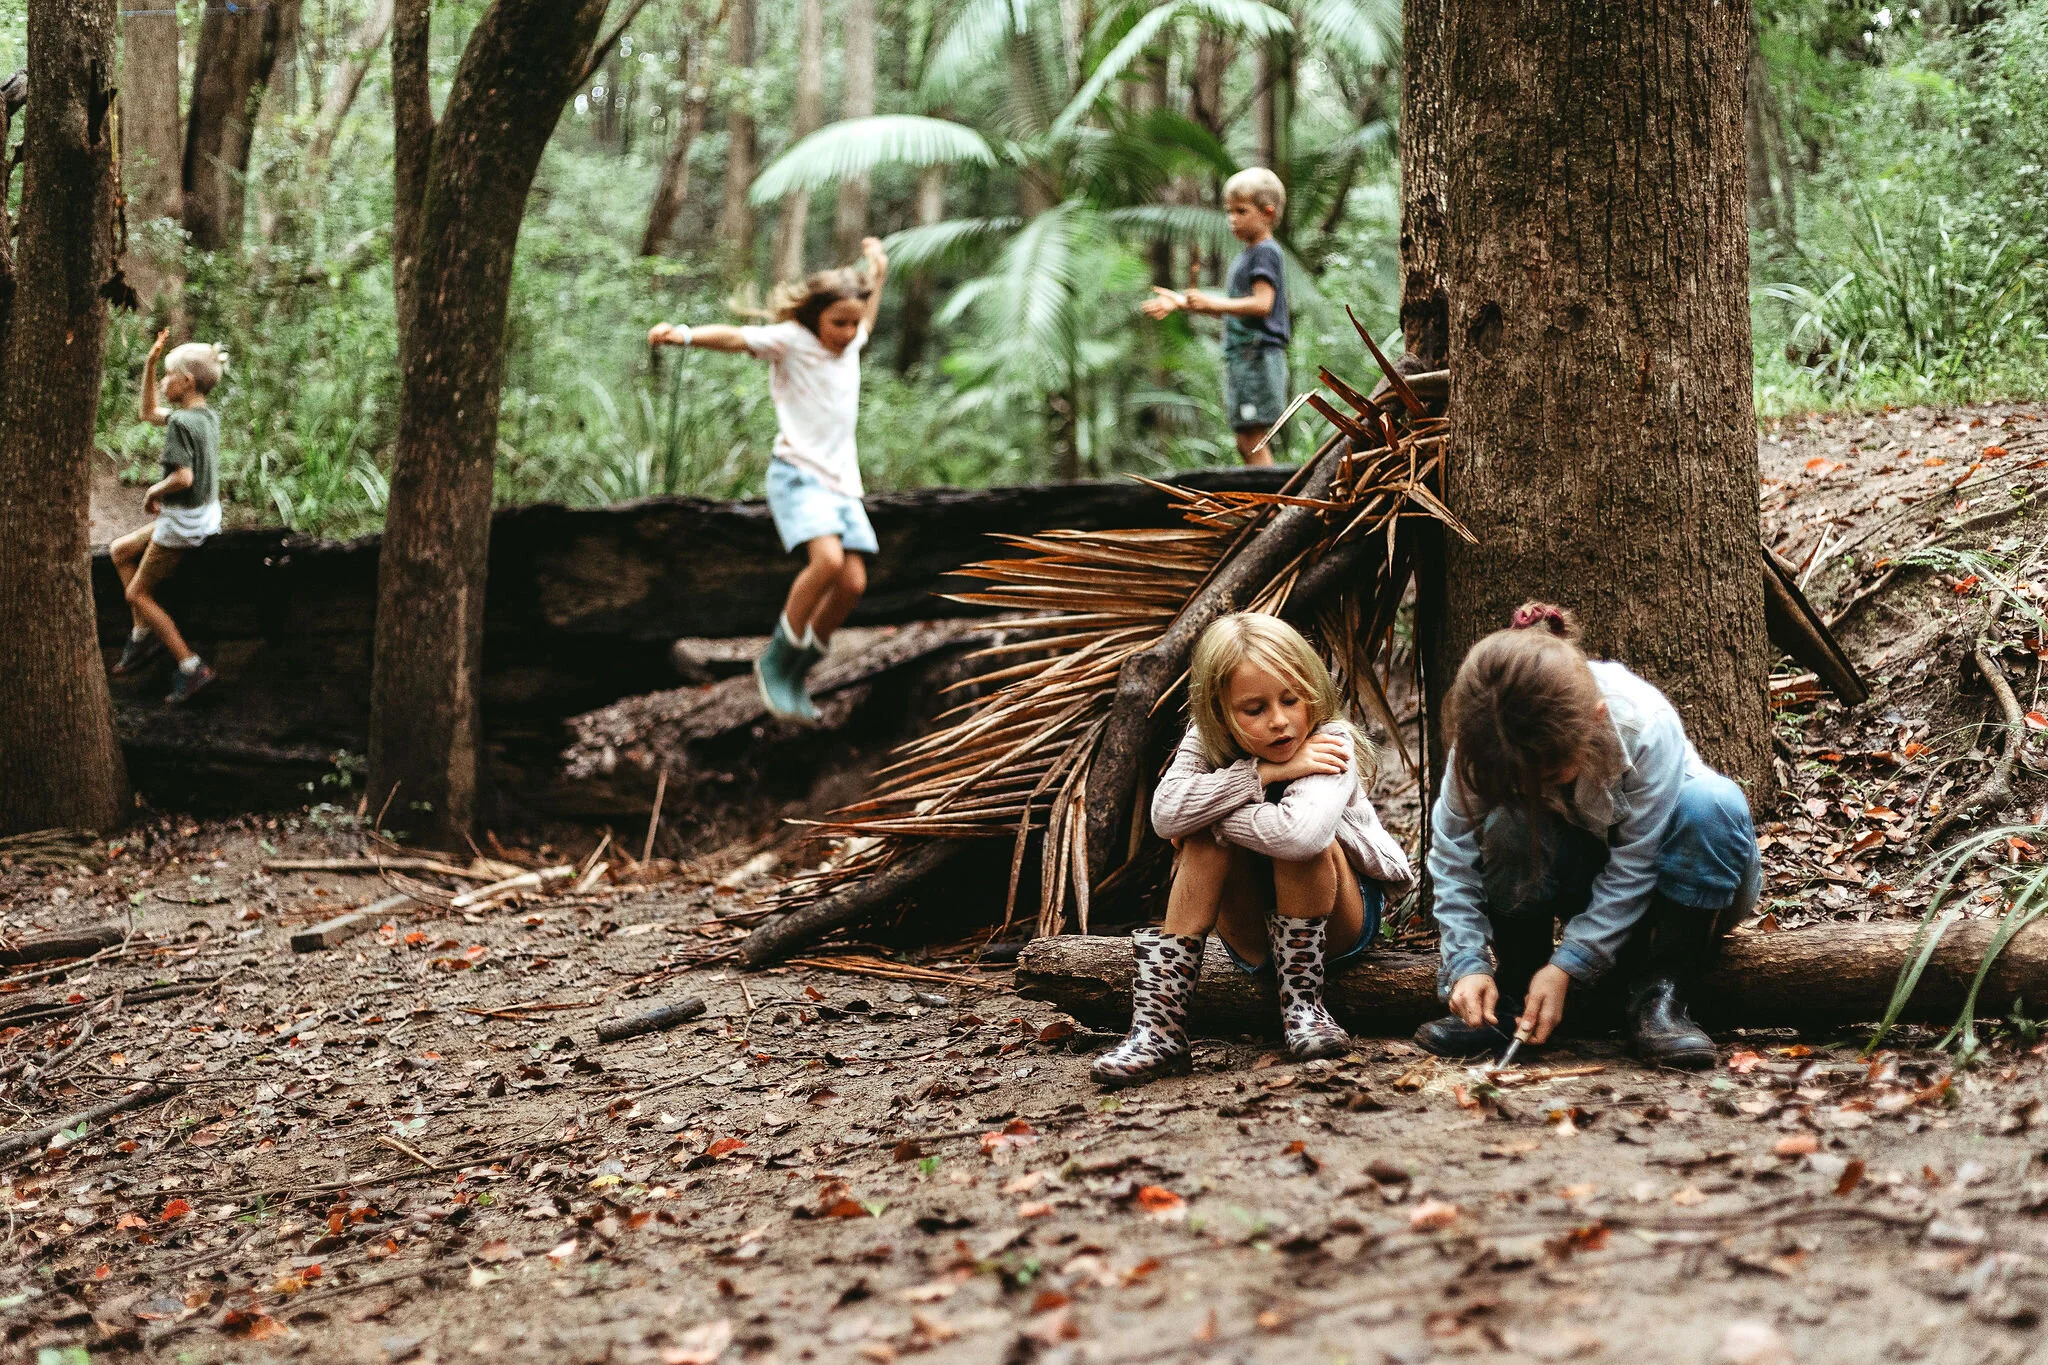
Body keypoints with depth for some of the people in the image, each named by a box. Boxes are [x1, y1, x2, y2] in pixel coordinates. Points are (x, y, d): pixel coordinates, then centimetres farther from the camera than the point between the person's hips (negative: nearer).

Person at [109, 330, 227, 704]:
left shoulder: (180, 423, -23)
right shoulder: (209, 416, 5)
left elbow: (183, 477, -31)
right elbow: (149, 412, 19)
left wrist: (154, 492, -12)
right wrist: (149, 363, 11)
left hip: (183, 524, -9)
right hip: (204, 516, 9)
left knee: (138, 593, 5)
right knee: (120, 551, 21)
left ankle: (191, 667, 2)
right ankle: (143, 634, 19)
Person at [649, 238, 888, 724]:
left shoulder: (851, 343, 15)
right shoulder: (791, 340, -5)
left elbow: (866, 319, 40)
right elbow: (736, 338, -22)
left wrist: (877, 271, 45)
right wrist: (686, 335, -37)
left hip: (842, 481, 7)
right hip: (798, 474, -7)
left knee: (853, 581, -8)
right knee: (827, 559, -28)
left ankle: (794, 677, 10)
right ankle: (775, 662, -11)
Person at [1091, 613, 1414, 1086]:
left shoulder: (1330, 743, -24)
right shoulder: (1205, 745, -10)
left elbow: (1302, 833, -45)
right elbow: (1165, 814, -30)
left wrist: (1208, 810, -29)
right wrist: (1265, 773, -33)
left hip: (1341, 922, -4)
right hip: (1253, 934, 4)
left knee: (1299, 839, -32)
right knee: (1207, 836, -25)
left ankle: (1302, 1002, -17)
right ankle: (1158, 1025, -29)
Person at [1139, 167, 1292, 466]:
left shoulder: (1266, 252, -10)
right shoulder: (1246, 255, 21)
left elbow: (1262, 304, -22)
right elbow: (1233, 308, 28)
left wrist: (1213, 304, -26)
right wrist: (1180, 302, 27)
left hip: (1258, 357, -10)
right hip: (1241, 357, 10)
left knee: (1252, 440, -13)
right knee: (1247, 444, 10)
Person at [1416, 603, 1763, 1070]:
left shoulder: (1644, 726, -35)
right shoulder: (1480, 745, -26)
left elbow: (1631, 870, -28)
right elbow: (1452, 859, -20)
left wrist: (1567, 966, -31)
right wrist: (1468, 964, -30)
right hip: (1583, 876, 2)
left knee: (1712, 804, -35)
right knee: (1506, 826, -31)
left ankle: (1657, 994, -25)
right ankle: (1513, 993, -13)